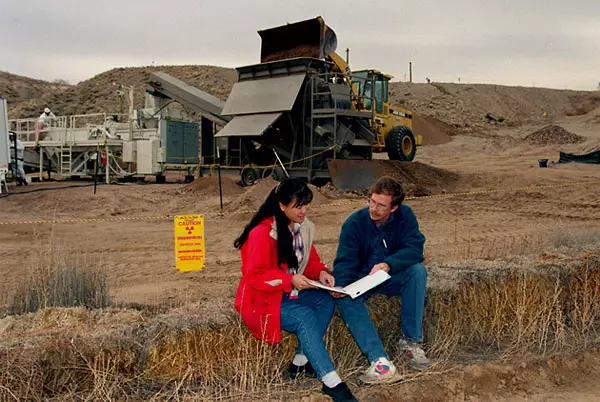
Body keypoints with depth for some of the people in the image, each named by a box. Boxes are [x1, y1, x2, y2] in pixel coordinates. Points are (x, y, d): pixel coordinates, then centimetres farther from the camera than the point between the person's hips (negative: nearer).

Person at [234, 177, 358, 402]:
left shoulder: (303, 227, 2)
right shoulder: (262, 233, -21)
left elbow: (310, 260, 12)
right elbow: (254, 276, -20)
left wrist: (321, 272, -11)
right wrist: (289, 280, -28)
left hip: (292, 292, 7)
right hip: (263, 298, -7)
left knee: (325, 301, -20)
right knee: (305, 317, -30)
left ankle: (301, 363, -16)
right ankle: (331, 383, -31)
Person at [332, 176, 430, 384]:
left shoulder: (405, 215, -8)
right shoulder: (354, 223, -11)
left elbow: (414, 249, -20)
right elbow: (345, 261, -17)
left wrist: (388, 264, -37)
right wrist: (341, 285, -38)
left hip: (393, 277, 1)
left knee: (418, 271, -30)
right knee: (345, 298, -33)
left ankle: (410, 341, -22)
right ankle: (380, 360, -44)